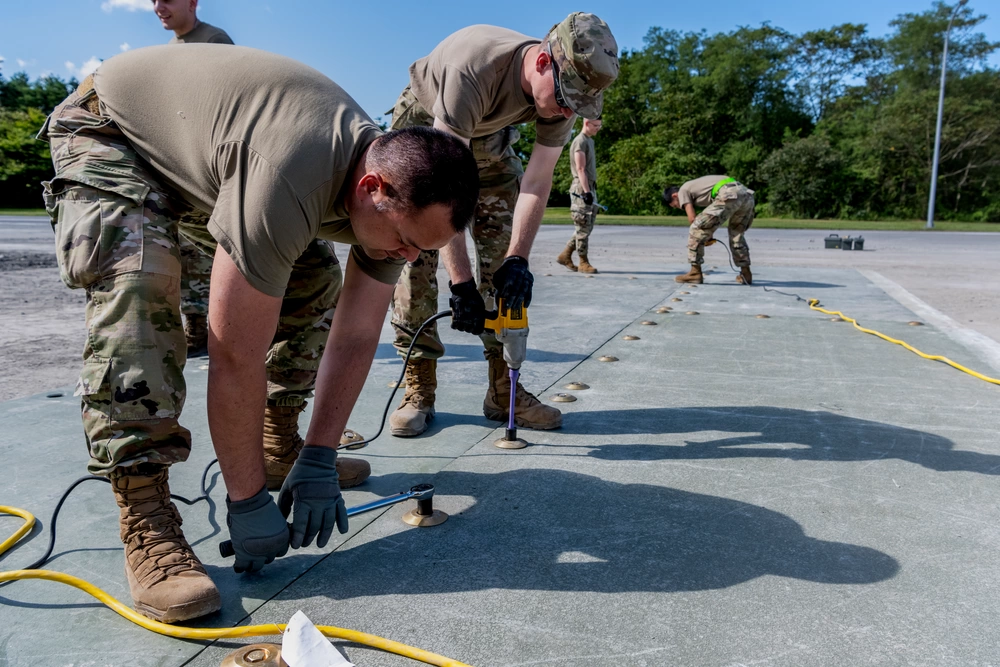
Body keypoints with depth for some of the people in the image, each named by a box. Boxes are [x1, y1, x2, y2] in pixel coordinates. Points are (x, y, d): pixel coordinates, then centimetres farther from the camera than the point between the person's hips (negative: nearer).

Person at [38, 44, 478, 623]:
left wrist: (320, 459, -16)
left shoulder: (397, 186, -18)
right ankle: (147, 523, -25)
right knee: (140, 285, -32)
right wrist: (247, 499, -29)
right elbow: (235, 358, -39)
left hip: (203, 154, 7)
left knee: (313, 281, 0)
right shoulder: (288, 183, -44)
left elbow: (358, 336, -14)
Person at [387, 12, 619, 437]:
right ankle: (419, 387, -5)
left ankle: (503, 390, -2)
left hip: (487, 136, 4)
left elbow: (537, 182, -22)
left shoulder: (564, 86, -25)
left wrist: (518, 259, -35)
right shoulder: (475, 68, -41)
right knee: (415, 249, -14)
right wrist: (460, 283, -47)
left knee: (502, 254, -7)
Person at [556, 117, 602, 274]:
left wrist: (591, 190, 19)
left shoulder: (590, 141, 21)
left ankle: (565, 255, 16)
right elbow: (580, 169, -17)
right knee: (584, 227, -6)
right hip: (581, 189, -9)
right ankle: (583, 263, 0)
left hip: (590, 188, 9)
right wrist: (586, 191, -24)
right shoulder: (580, 141, -9)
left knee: (587, 227, 10)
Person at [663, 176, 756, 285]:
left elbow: (692, 218, 6)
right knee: (737, 234, 26)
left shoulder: (683, 191, 15)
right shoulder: (695, 186, 37)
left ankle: (695, 272, 4)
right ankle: (745, 274, 25)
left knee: (697, 229, 1)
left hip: (729, 195, -9)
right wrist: (708, 235, 26)